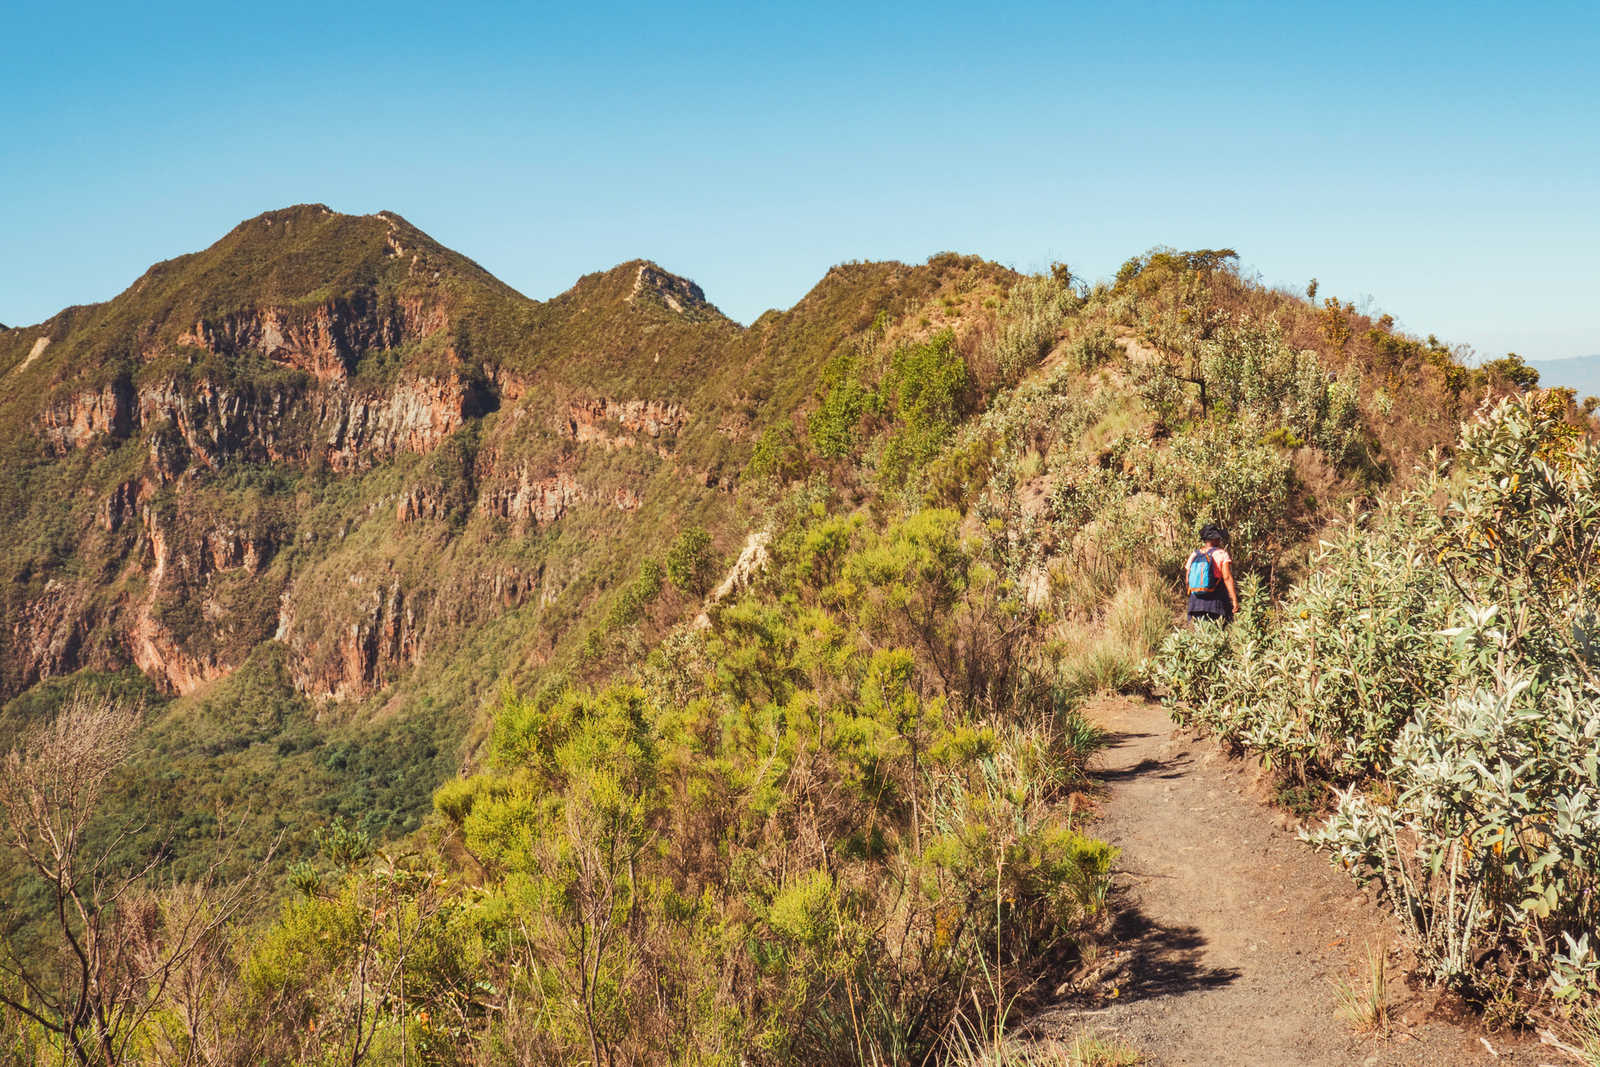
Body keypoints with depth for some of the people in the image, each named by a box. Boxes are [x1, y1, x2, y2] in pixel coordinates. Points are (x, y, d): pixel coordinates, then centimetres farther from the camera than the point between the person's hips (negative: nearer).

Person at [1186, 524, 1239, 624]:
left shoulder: (1193, 555, 6)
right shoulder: (1221, 554, -6)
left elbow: (1188, 579, 9)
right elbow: (1227, 578, -14)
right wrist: (1235, 600, -15)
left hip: (1196, 603, 4)